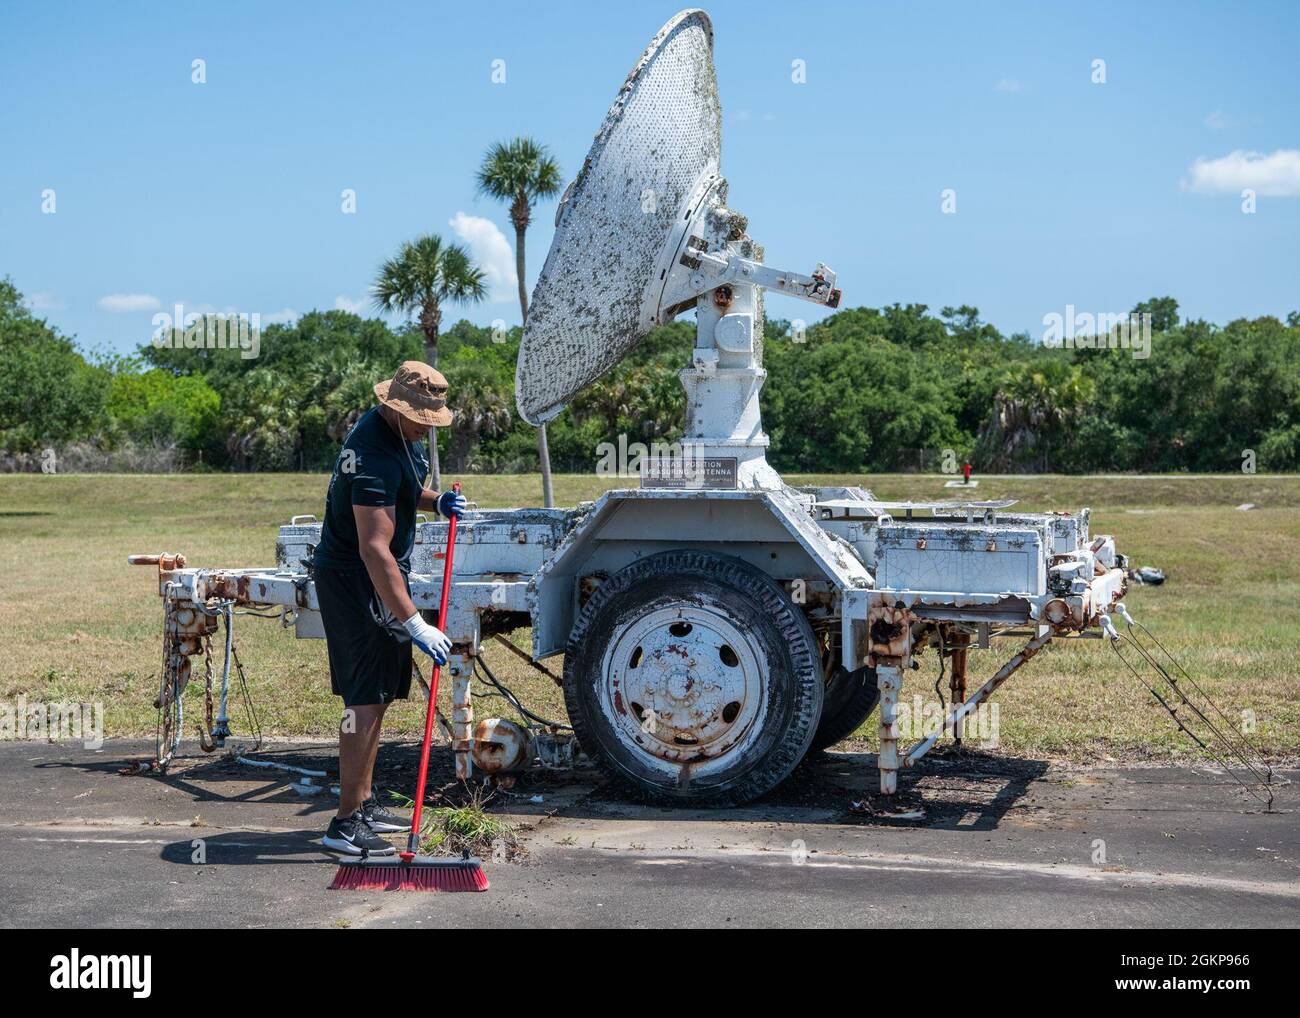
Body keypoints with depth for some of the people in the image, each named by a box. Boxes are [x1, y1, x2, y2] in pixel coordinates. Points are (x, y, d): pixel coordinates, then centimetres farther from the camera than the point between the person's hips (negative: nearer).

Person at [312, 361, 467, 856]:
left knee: (375, 695, 16)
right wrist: (414, 622, -35)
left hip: (372, 578, 11)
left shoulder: (395, 432, 6)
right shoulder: (376, 456, -27)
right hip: (354, 580, -10)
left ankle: (364, 803, 26)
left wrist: (435, 500, 7)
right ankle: (345, 823, -11)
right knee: (367, 699, -12)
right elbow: (374, 550, -33)